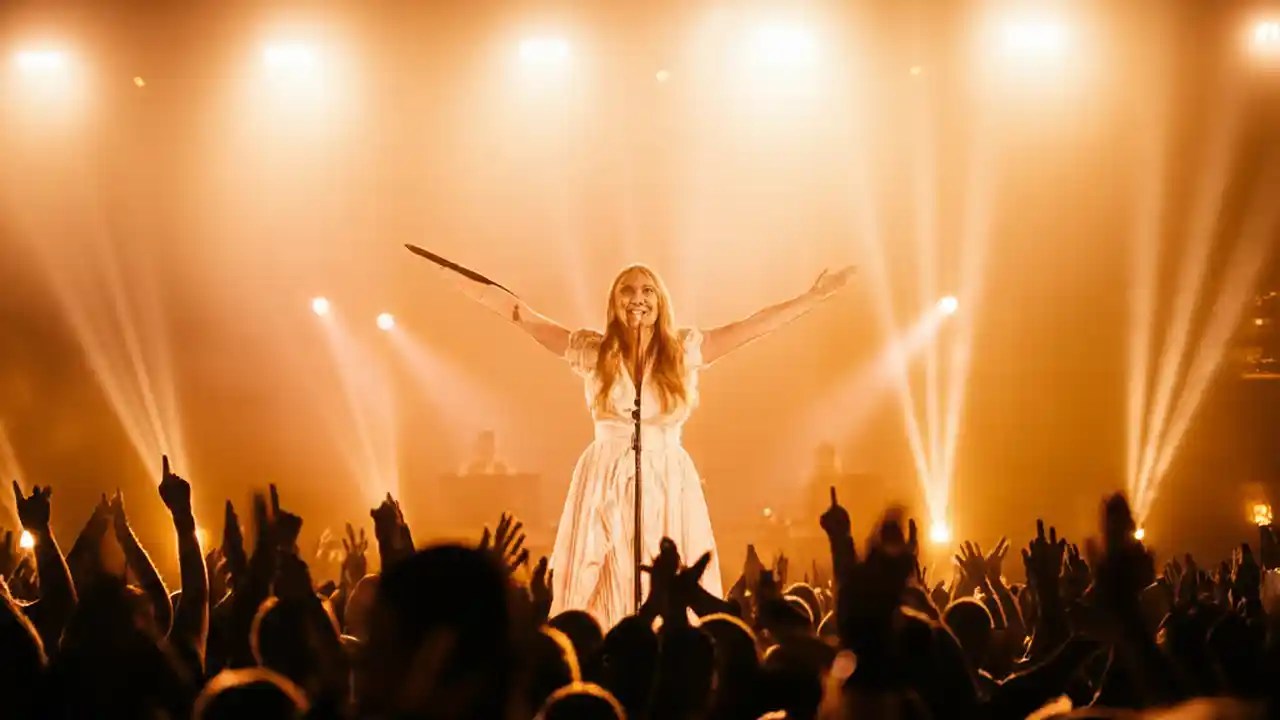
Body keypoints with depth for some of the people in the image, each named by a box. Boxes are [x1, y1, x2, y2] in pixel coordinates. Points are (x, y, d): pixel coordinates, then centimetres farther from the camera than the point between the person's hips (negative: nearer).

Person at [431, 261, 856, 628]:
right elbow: (522, 315, 0)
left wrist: (813, 298, 0)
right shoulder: (592, 352, 2)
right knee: (599, 594, -2)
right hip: (606, 483, 0)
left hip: (669, 484, 0)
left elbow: (753, 325, 3)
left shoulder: (685, 351, 4)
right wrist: (459, 280, -4)